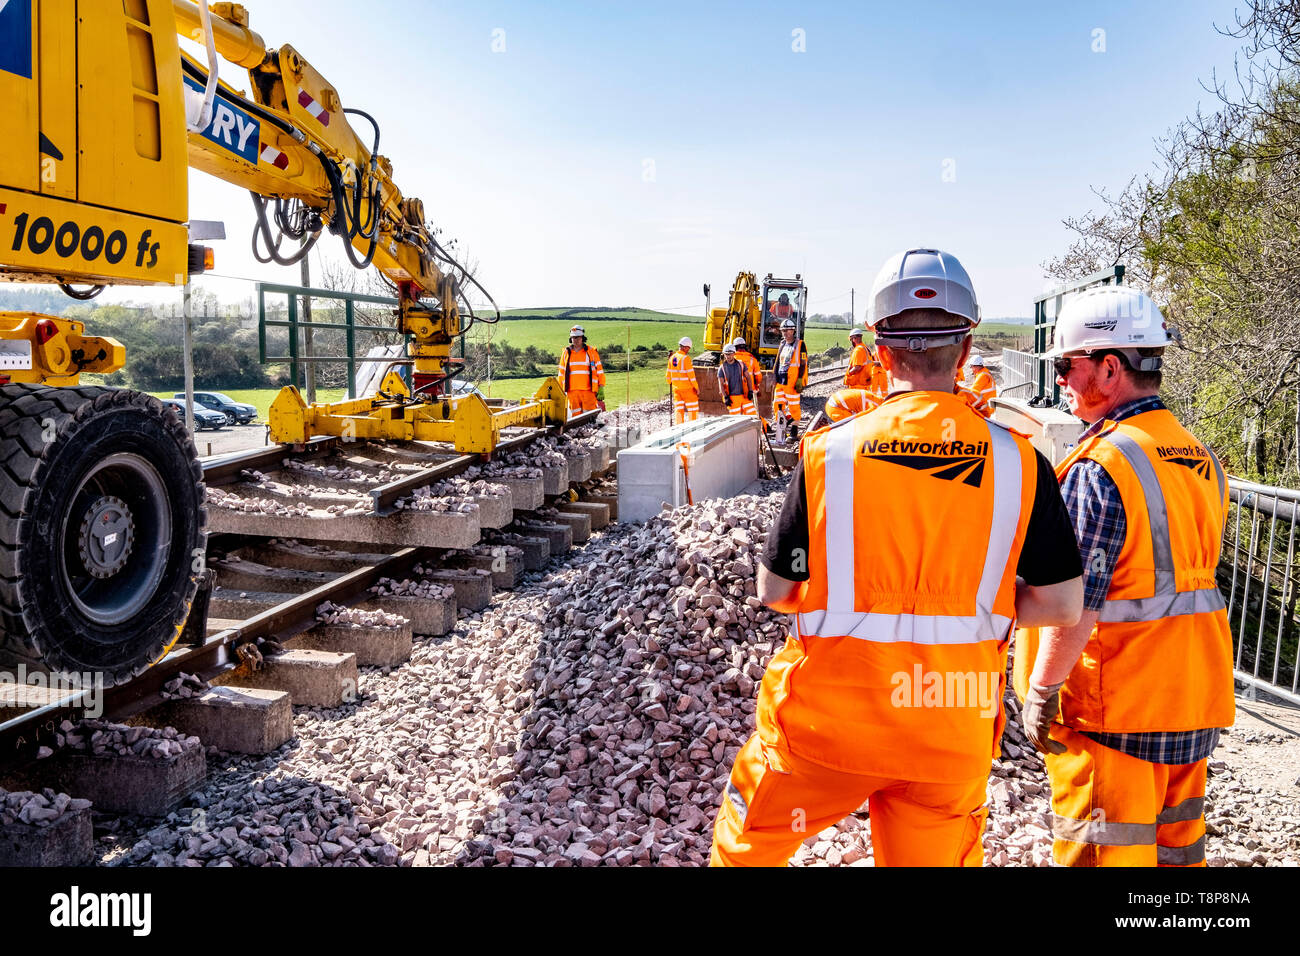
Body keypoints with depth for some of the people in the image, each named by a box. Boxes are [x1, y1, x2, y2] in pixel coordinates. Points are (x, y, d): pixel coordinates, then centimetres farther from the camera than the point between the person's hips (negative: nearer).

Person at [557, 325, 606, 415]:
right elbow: (561, 372, 18)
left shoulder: (591, 352, 5)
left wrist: (601, 389, -3)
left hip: (588, 391, -2)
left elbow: (599, 371, 5)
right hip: (572, 392, 2)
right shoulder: (566, 352, 12)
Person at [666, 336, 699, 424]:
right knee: (693, 408, 3)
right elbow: (691, 374, -16)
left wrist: (669, 382, 31)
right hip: (687, 387, -6)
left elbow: (669, 373, 14)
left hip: (676, 387, 6)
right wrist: (696, 387, -9)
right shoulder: (685, 358, -16)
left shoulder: (672, 357, 5)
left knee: (679, 408, 11)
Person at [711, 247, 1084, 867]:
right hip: (955, 727, 3)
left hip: (831, 713, -2)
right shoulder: (1017, 460, -7)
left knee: (748, 842, 22)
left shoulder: (829, 450, -12)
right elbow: (1062, 605, -2)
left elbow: (774, 591, -5)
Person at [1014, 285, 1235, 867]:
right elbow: (1194, 573, 14)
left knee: (1101, 851, 5)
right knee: (1176, 842, 20)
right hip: (1195, 698, 8)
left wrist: (1041, 691, -14)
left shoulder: (1100, 466, -20)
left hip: (1115, 707, -8)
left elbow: (1076, 600, -22)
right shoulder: (1201, 458, 7)